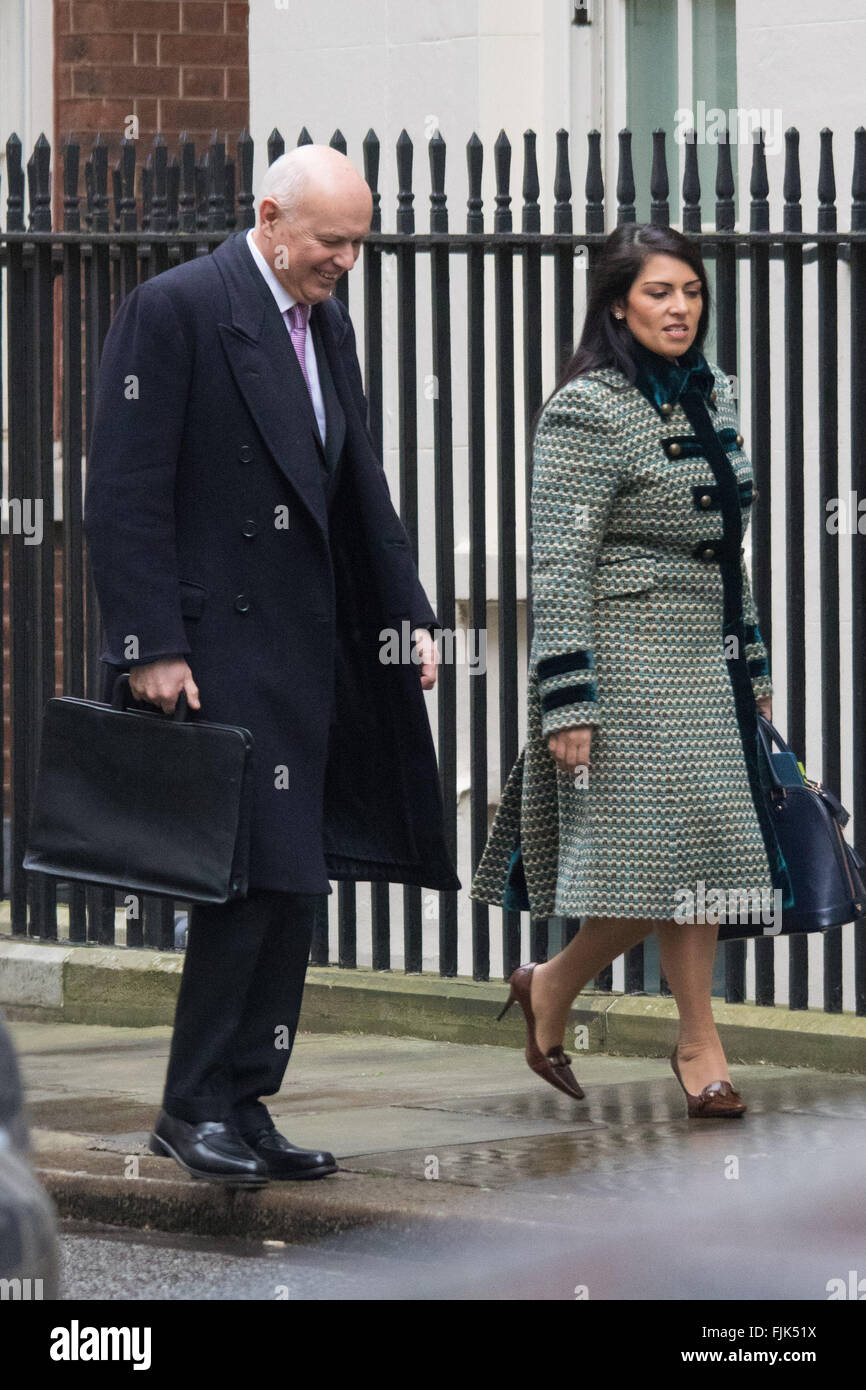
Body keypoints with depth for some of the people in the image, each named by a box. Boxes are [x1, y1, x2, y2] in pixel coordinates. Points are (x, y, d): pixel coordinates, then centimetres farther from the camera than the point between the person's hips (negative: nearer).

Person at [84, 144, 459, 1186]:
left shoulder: (327, 328, 15)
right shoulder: (173, 310, -10)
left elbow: (358, 489, 22)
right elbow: (126, 494, -14)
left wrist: (410, 617, 14)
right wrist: (153, 648, -18)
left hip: (306, 654, 8)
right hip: (211, 649, -8)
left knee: (291, 886, 7)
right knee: (260, 875, -12)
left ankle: (245, 1108, 14)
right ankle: (194, 1107, -2)